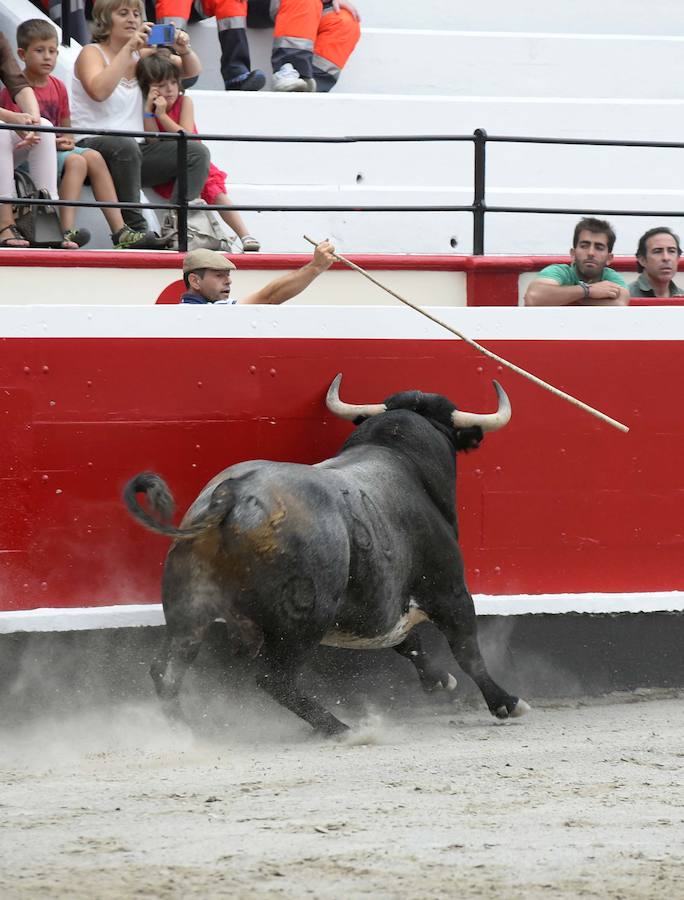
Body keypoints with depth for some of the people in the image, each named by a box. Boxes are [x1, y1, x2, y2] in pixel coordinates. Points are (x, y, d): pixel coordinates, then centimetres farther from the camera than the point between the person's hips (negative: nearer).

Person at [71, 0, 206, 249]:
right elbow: (99, 91, -23)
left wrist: (184, 51, -4)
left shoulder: (142, 55, 16)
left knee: (197, 153, -10)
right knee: (125, 145, -39)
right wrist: (128, 48, -23)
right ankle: (133, 229, -33)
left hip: (132, 149, 7)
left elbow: (191, 71, 19)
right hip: (92, 146, -7)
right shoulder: (92, 53, -2)